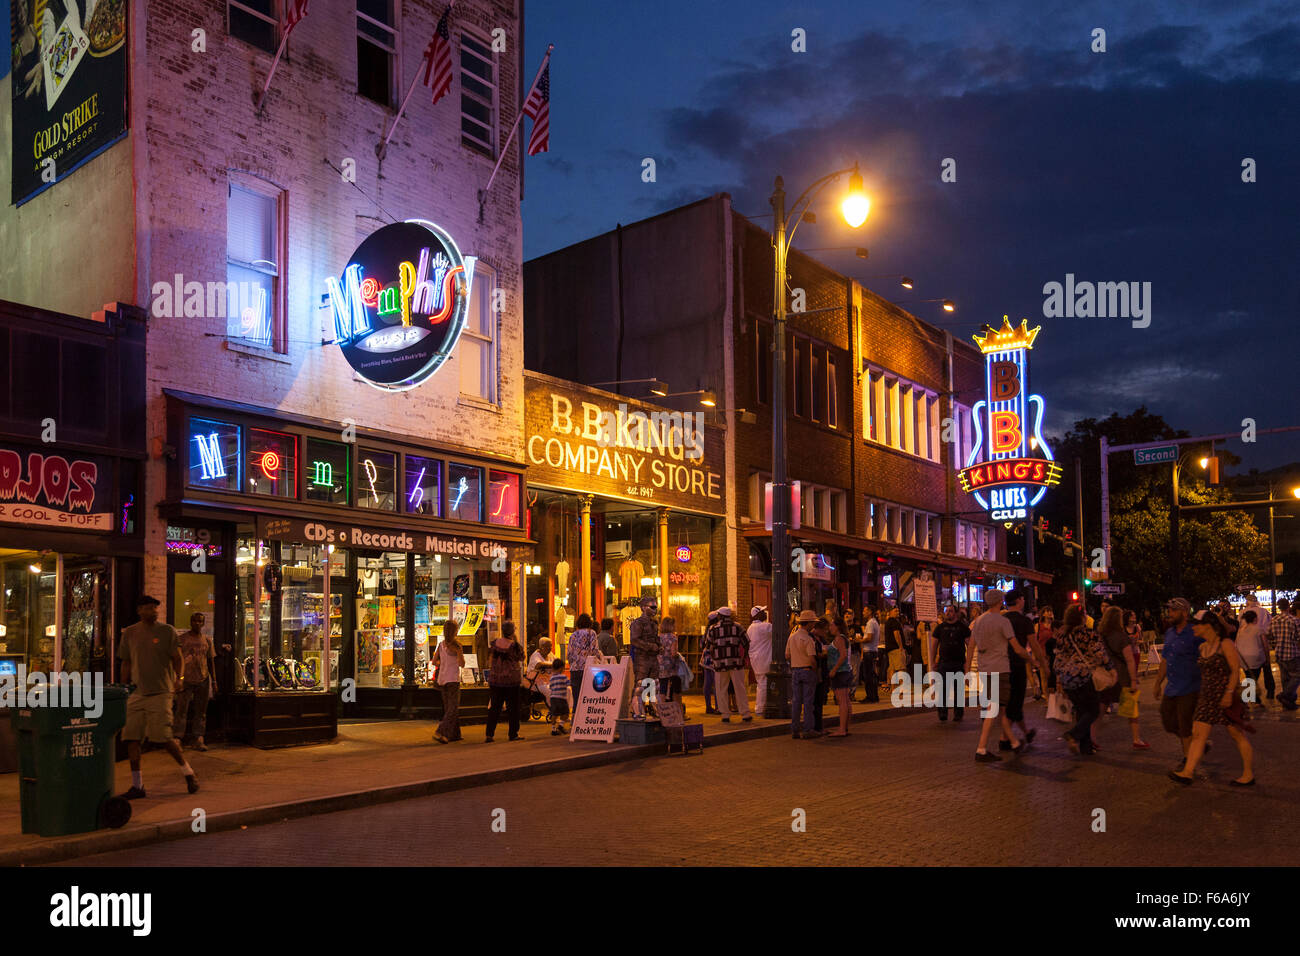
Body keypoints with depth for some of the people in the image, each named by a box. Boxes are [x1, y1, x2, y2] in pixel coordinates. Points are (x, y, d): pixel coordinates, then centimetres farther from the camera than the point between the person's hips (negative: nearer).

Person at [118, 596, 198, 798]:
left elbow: (177, 659, 1)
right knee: (131, 737, -1)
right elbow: (125, 663, 17)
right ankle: (137, 785, 8)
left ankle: (189, 773, 9)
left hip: (160, 692, -4)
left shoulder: (168, 631, 0)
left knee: (163, 737, -9)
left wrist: (180, 677, -15)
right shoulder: (129, 633, 10)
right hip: (136, 693, 4)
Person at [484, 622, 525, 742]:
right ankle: (513, 734, 12)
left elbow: (489, 661, 9)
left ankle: (489, 734, 5)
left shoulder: (494, 643, -1)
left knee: (494, 707, 9)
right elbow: (522, 658, 4)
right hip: (511, 680, -3)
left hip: (495, 679, 3)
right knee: (512, 707, 8)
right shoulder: (514, 645, -12)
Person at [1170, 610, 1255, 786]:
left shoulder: (1226, 644, -11)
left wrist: (1229, 693, -22)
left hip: (1226, 695, -7)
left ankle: (1249, 775, 14)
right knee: (1198, 733, 1)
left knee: (1238, 735, 4)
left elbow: (1236, 670, -15)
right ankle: (1188, 772, -1)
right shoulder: (1202, 647, 11)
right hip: (1207, 696, 8)